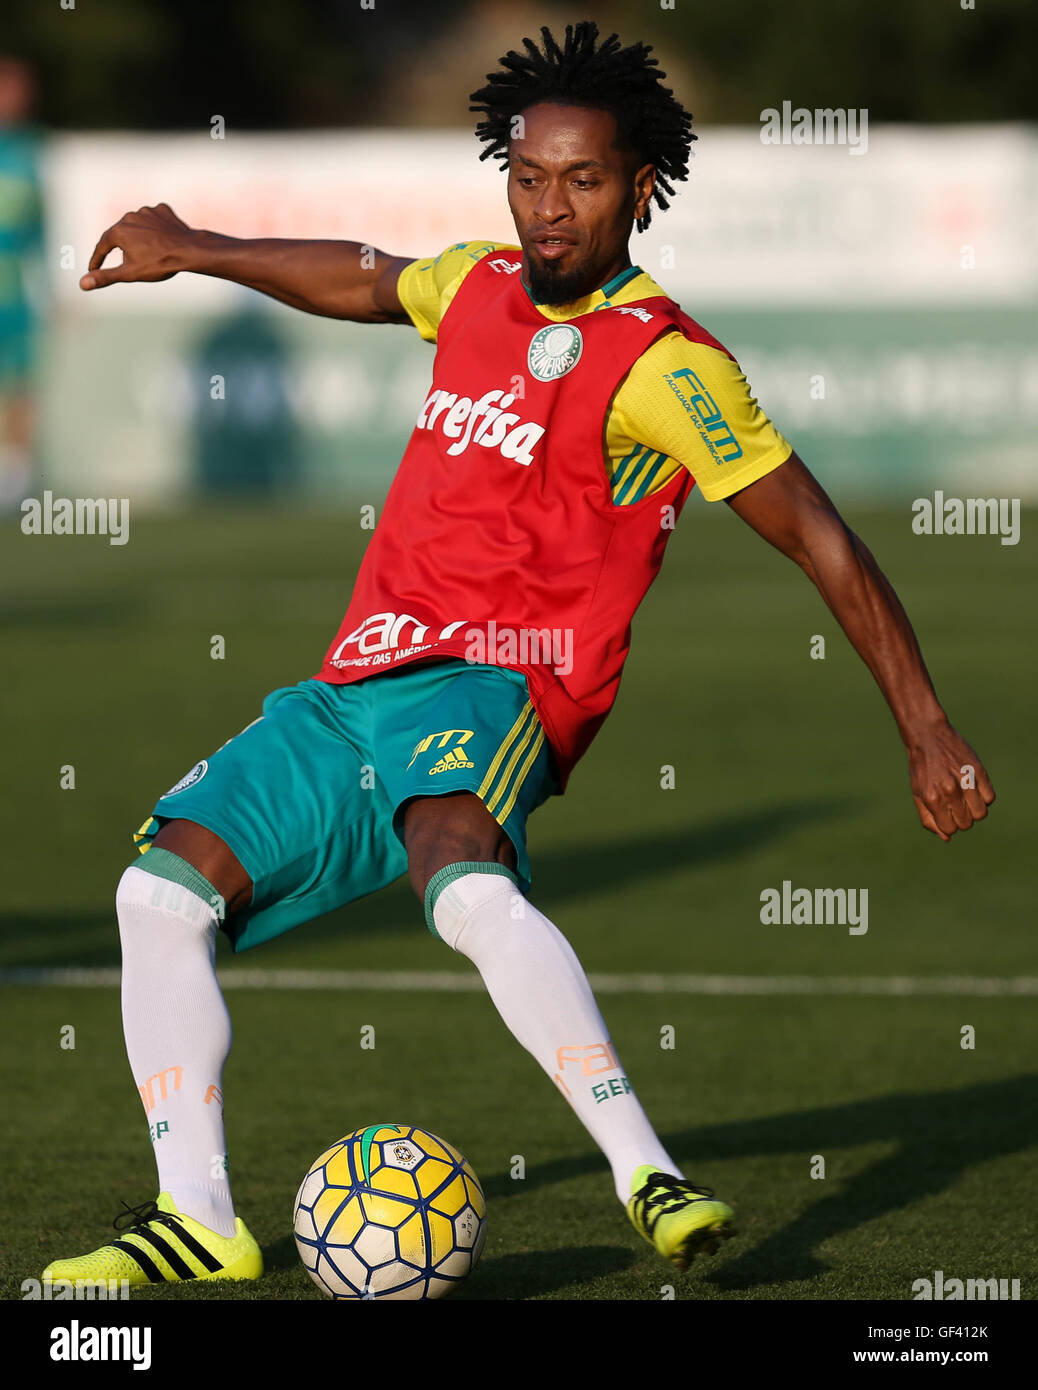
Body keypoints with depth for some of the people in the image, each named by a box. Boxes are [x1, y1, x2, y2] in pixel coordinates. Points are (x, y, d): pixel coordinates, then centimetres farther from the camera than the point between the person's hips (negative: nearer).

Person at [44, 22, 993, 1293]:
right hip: (352, 690, 7)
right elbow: (359, 282, 38)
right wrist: (194, 253, 44)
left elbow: (823, 544, -8)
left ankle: (649, 1179, -37)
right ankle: (195, 1218, -6)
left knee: (465, 881, -38)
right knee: (165, 885, -9)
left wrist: (924, 730, -11)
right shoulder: (481, 285, 13)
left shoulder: (662, 365, -8)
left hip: (493, 687, -7)